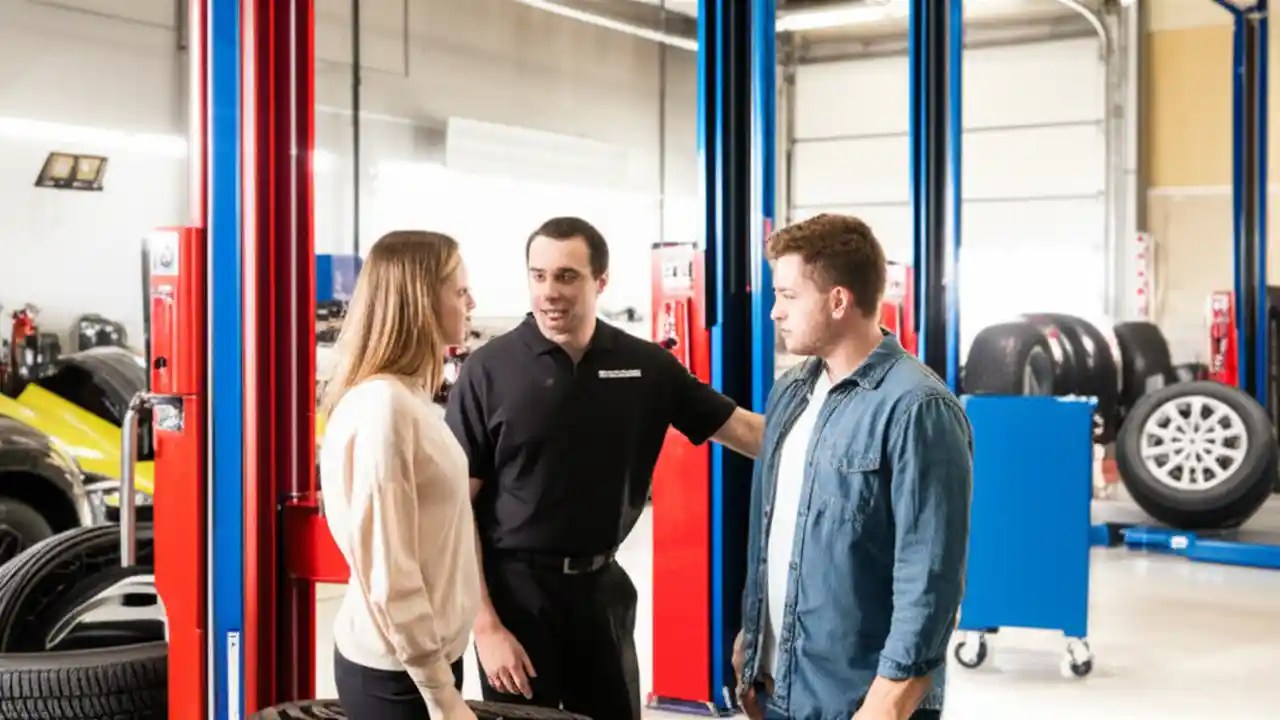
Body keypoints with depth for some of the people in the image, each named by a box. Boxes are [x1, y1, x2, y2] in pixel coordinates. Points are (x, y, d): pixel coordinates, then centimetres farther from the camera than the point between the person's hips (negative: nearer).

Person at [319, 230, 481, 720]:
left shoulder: (408, 398, 8)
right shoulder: (382, 407, -20)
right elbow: (388, 575, -22)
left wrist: (441, 674, 15)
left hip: (427, 653, 9)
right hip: (397, 670, -9)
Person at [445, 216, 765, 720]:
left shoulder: (645, 365, -1)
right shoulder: (490, 369, -10)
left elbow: (742, 429, 4)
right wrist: (484, 624, -14)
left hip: (602, 583, 4)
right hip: (517, 585, -3)